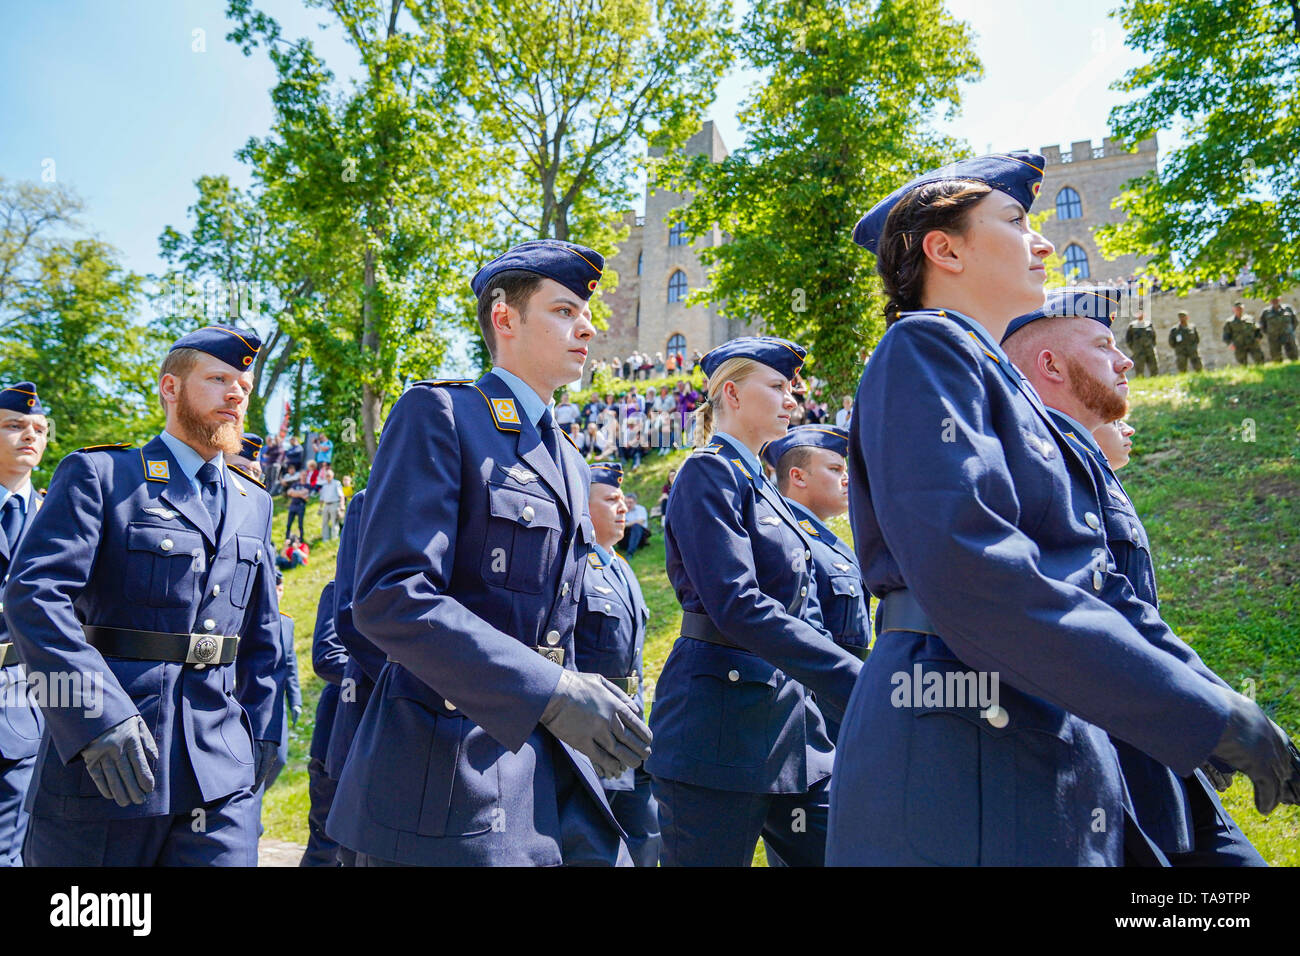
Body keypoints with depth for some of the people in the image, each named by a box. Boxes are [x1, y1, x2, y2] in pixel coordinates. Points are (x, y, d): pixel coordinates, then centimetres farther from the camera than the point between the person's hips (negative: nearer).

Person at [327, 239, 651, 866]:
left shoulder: (570, 465, 17)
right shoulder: (439, 414, -7)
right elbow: (389, 597, -19)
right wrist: (550, 692, -23)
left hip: (550, 763, 7)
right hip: (445, 776, -7)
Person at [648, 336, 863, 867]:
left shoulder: (766, 491, 19)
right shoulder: (709, 473, -9)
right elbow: (738, 606, -21)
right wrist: (858, 683, -23)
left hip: (788, 723, 9)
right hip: (721, 722, -9)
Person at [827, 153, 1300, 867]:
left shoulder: (1000, 380, 20)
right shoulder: (925, 348, -9)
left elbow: (1088, 575, 19)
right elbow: (965, 569, -23)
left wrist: (1212, 699, 10)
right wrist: (1202, 711, -17)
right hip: (958, 754, -9)